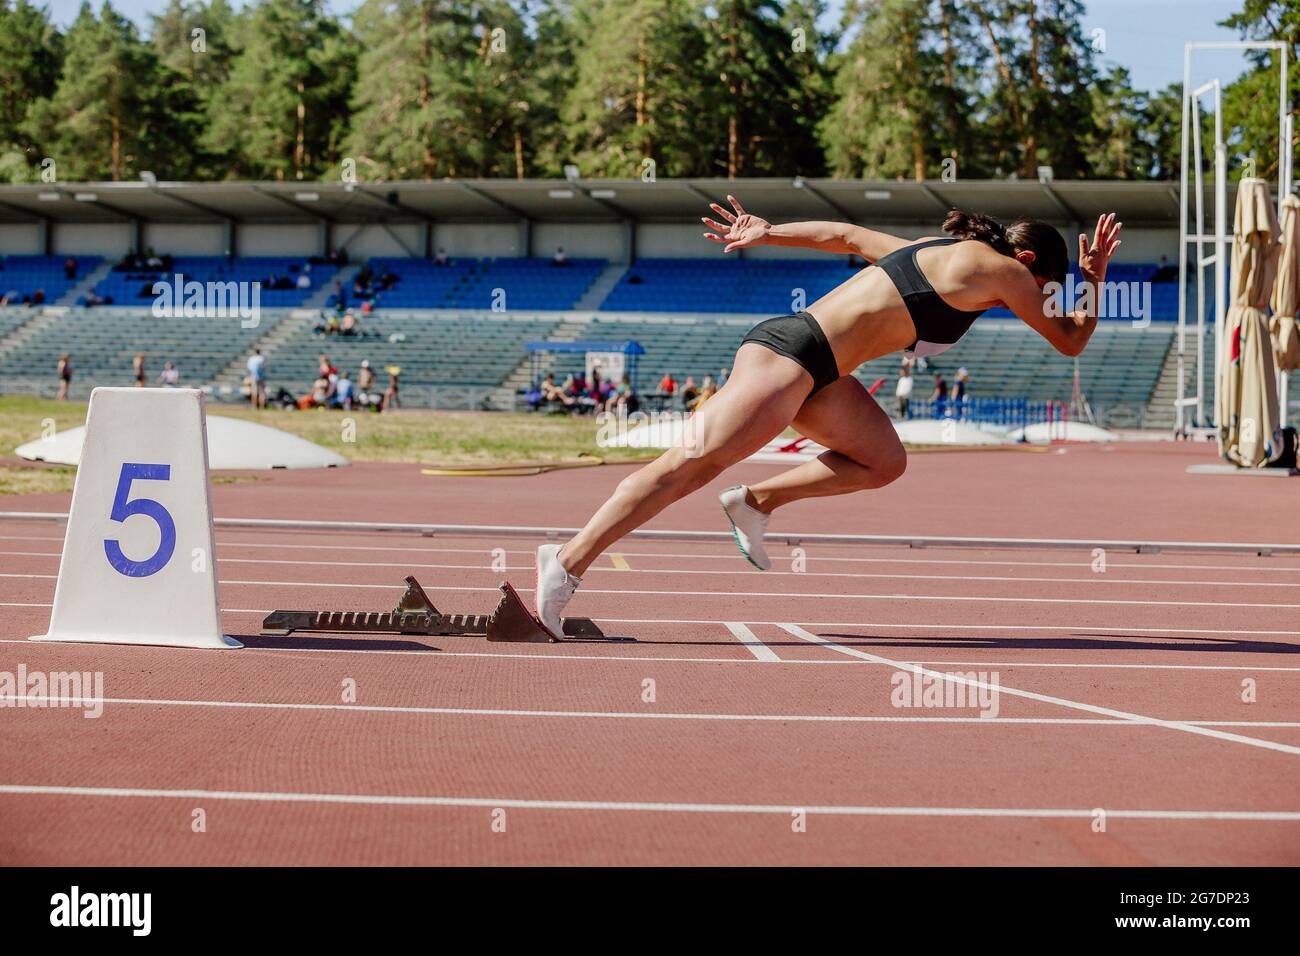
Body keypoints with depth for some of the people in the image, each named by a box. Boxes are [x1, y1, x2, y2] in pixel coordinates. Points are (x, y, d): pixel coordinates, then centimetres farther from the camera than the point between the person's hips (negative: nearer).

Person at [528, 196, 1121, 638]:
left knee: (884, 461, 10)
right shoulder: (1002, 269, 0)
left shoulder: (934, 250, 22)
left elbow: (847, 236, 27)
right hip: (792, 352, -9)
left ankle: (756, 502, 10)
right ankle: (569, 561, -18)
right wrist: (1096, 279, 21)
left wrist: (769, 234, 30)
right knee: (695, 462, -14)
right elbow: (1070, 341, 9)